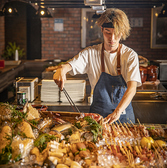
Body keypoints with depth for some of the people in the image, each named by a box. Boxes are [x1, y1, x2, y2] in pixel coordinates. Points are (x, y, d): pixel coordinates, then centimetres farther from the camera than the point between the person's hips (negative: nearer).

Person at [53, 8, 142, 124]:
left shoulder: (130, 56, -6)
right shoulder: (90, 53, -2)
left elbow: (132, 88, -16)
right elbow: (70, 65, -13)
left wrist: (117, 112, -31)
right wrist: (62, 70, -38)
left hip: (123, 112, 0)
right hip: (98, 113, 0)